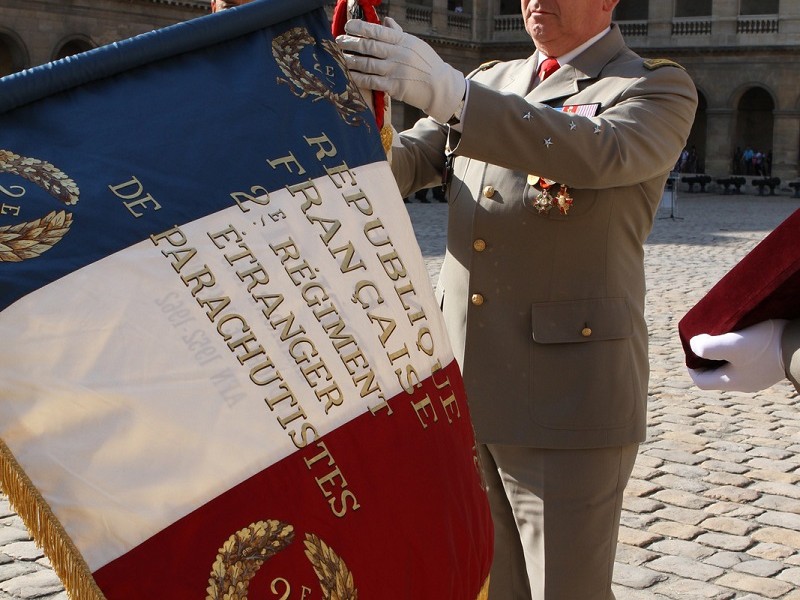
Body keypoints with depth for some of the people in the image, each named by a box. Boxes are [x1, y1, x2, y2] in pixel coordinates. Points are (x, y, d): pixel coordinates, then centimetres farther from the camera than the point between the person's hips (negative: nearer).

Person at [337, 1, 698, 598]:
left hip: (565, 398, -6)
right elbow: (402, 163, 7)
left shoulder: (659, 89, -3)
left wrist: (447, 92, -36)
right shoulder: (490, 85, 17)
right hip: (464, 392, 6)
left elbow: (599, 153, -24)